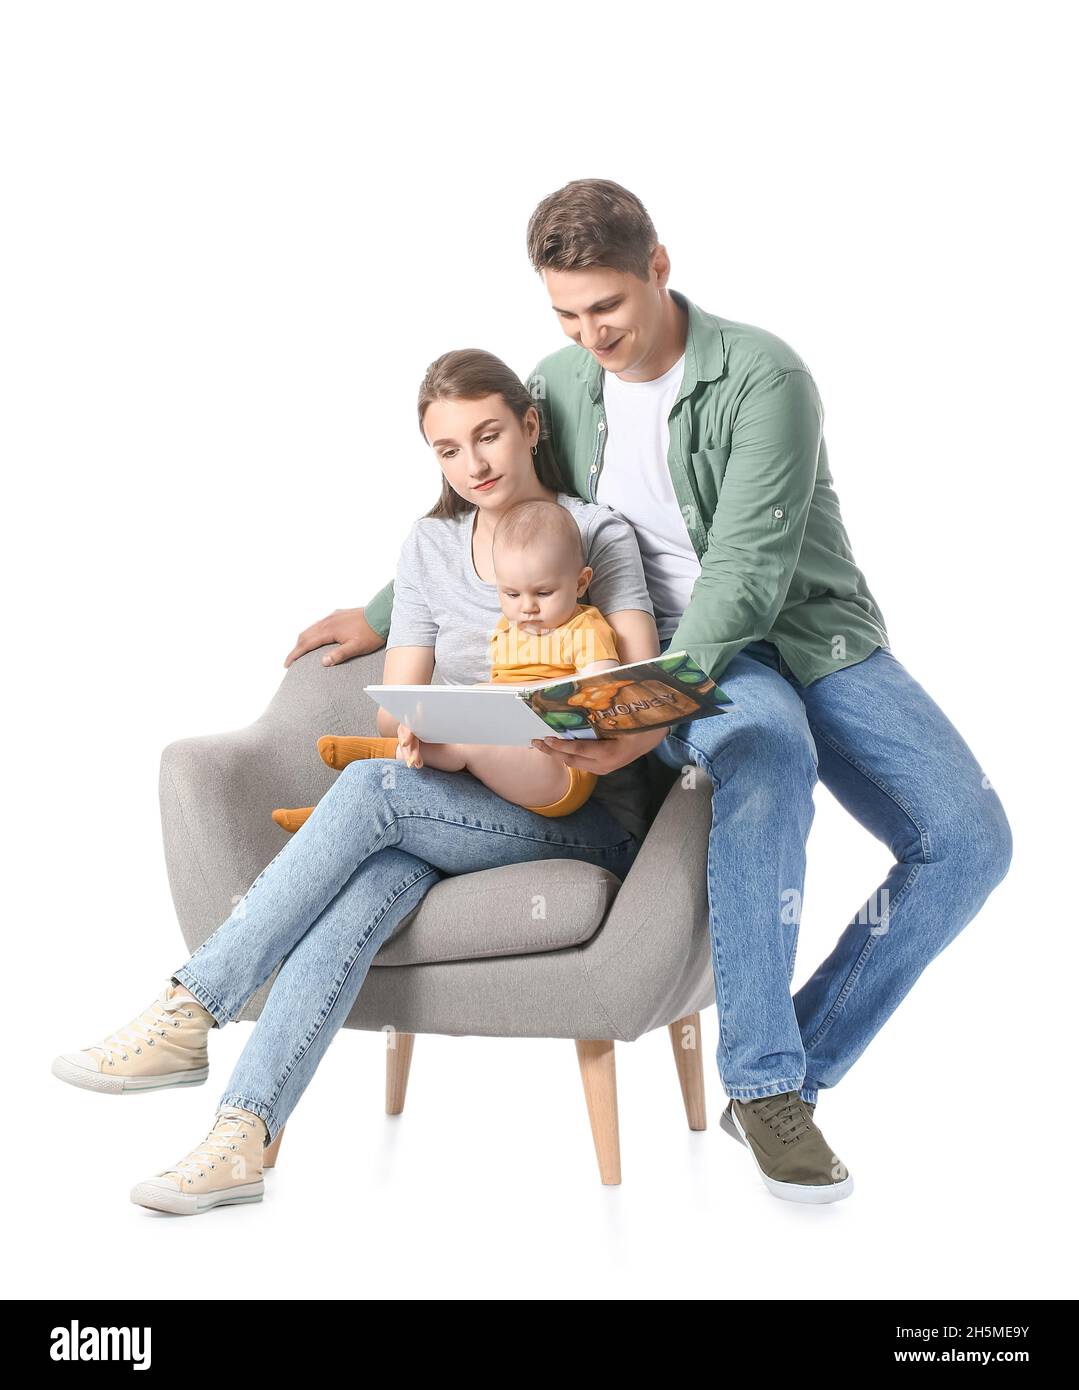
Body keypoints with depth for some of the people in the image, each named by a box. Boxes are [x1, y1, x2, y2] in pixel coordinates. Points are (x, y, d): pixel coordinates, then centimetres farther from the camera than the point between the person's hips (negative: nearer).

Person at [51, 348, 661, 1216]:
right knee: (383, 869, -33)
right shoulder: (432, 550, 16)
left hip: (587, 817, -3)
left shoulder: (599, 534, 3)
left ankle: (190, 1013, -28)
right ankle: (240, 1137, -41)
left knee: (371, 788, -30)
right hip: (459, 807, 3)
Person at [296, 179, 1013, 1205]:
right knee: (764, 749, -38)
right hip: (677, 651, 0)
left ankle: (792, 1070, -7)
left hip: (812, 633, 0)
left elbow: (747, 571, -22)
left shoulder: (764, 376, -13)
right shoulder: (558, 385, 3)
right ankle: (762, 1083, -28)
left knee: (970, 840, -19)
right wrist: (380, 614, 20)